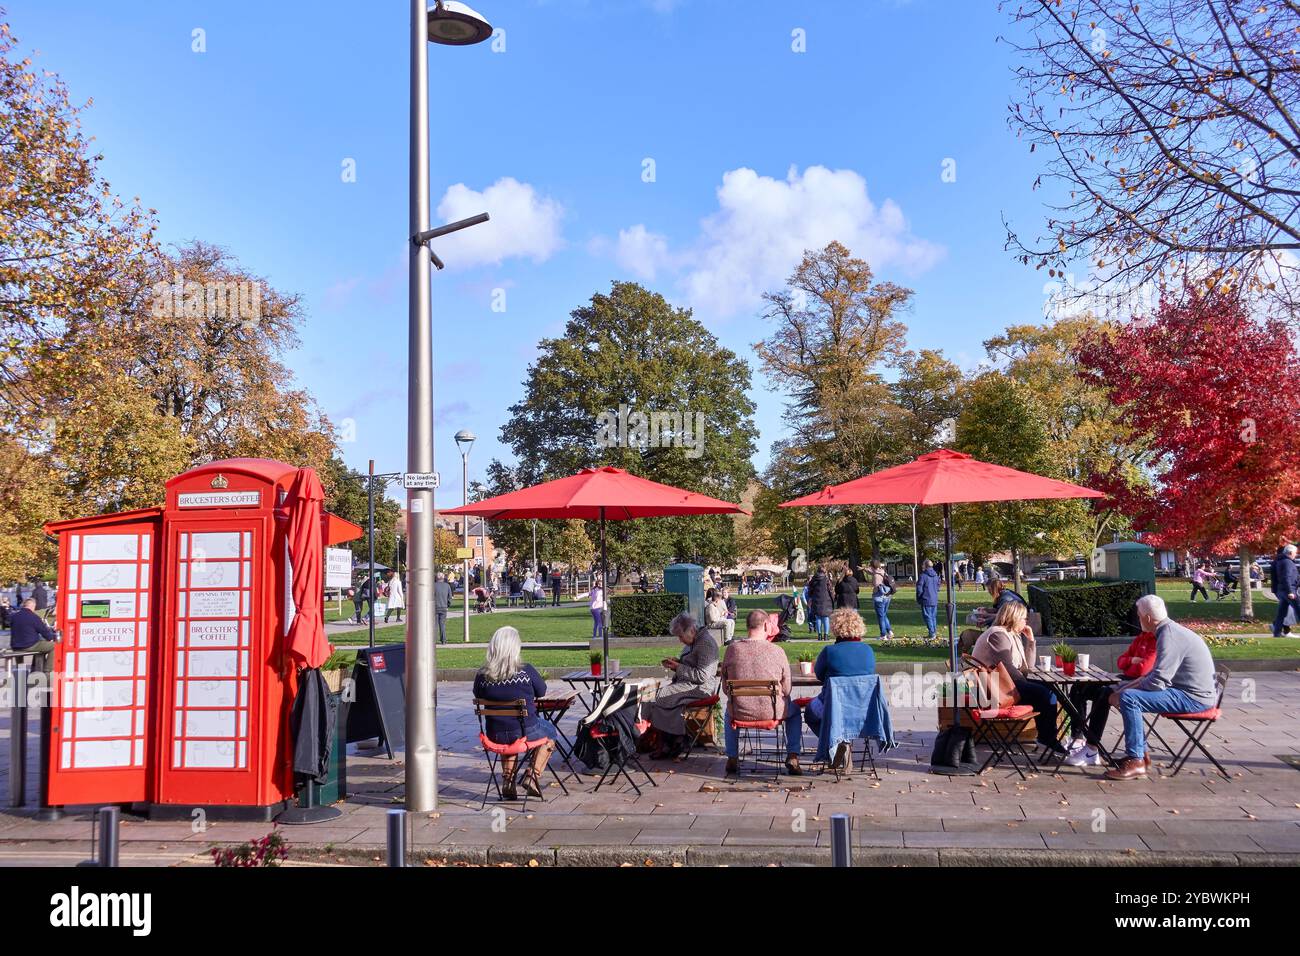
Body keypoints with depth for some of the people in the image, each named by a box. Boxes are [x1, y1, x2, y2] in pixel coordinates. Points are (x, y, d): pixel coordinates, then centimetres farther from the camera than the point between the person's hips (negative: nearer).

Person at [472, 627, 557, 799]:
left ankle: (507, 780, 27)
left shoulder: (482, 675, -10)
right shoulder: (526, 671, -16)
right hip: (526, 732, -3)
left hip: (494, 735, 3)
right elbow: (542, 691, 0)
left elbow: (478, 698, 8)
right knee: (550, 732, 29)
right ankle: (532, 775, 18)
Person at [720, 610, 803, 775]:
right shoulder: (777, 651, -12)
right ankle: (793, 757, 22)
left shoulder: (733, 649, -8)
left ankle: (732, 758, 37)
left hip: (740, 712, 2)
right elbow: (786, 690, -4)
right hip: (772, 712, -1)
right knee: (795, 711, 32)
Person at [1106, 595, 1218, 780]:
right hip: (1194, 695, 11)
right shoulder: (1170, 630, 14)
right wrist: (1128, 688, 15)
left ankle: (1136, 762, -19)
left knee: (1129, 698, -23)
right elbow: (1157, 673, 26)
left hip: (1194, 698, -11)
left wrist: (1122, 693, -14)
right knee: (1129, 694, 18)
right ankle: (1141, 752, 20)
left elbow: (1158, 681, -25)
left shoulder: (1169, 636, -20)